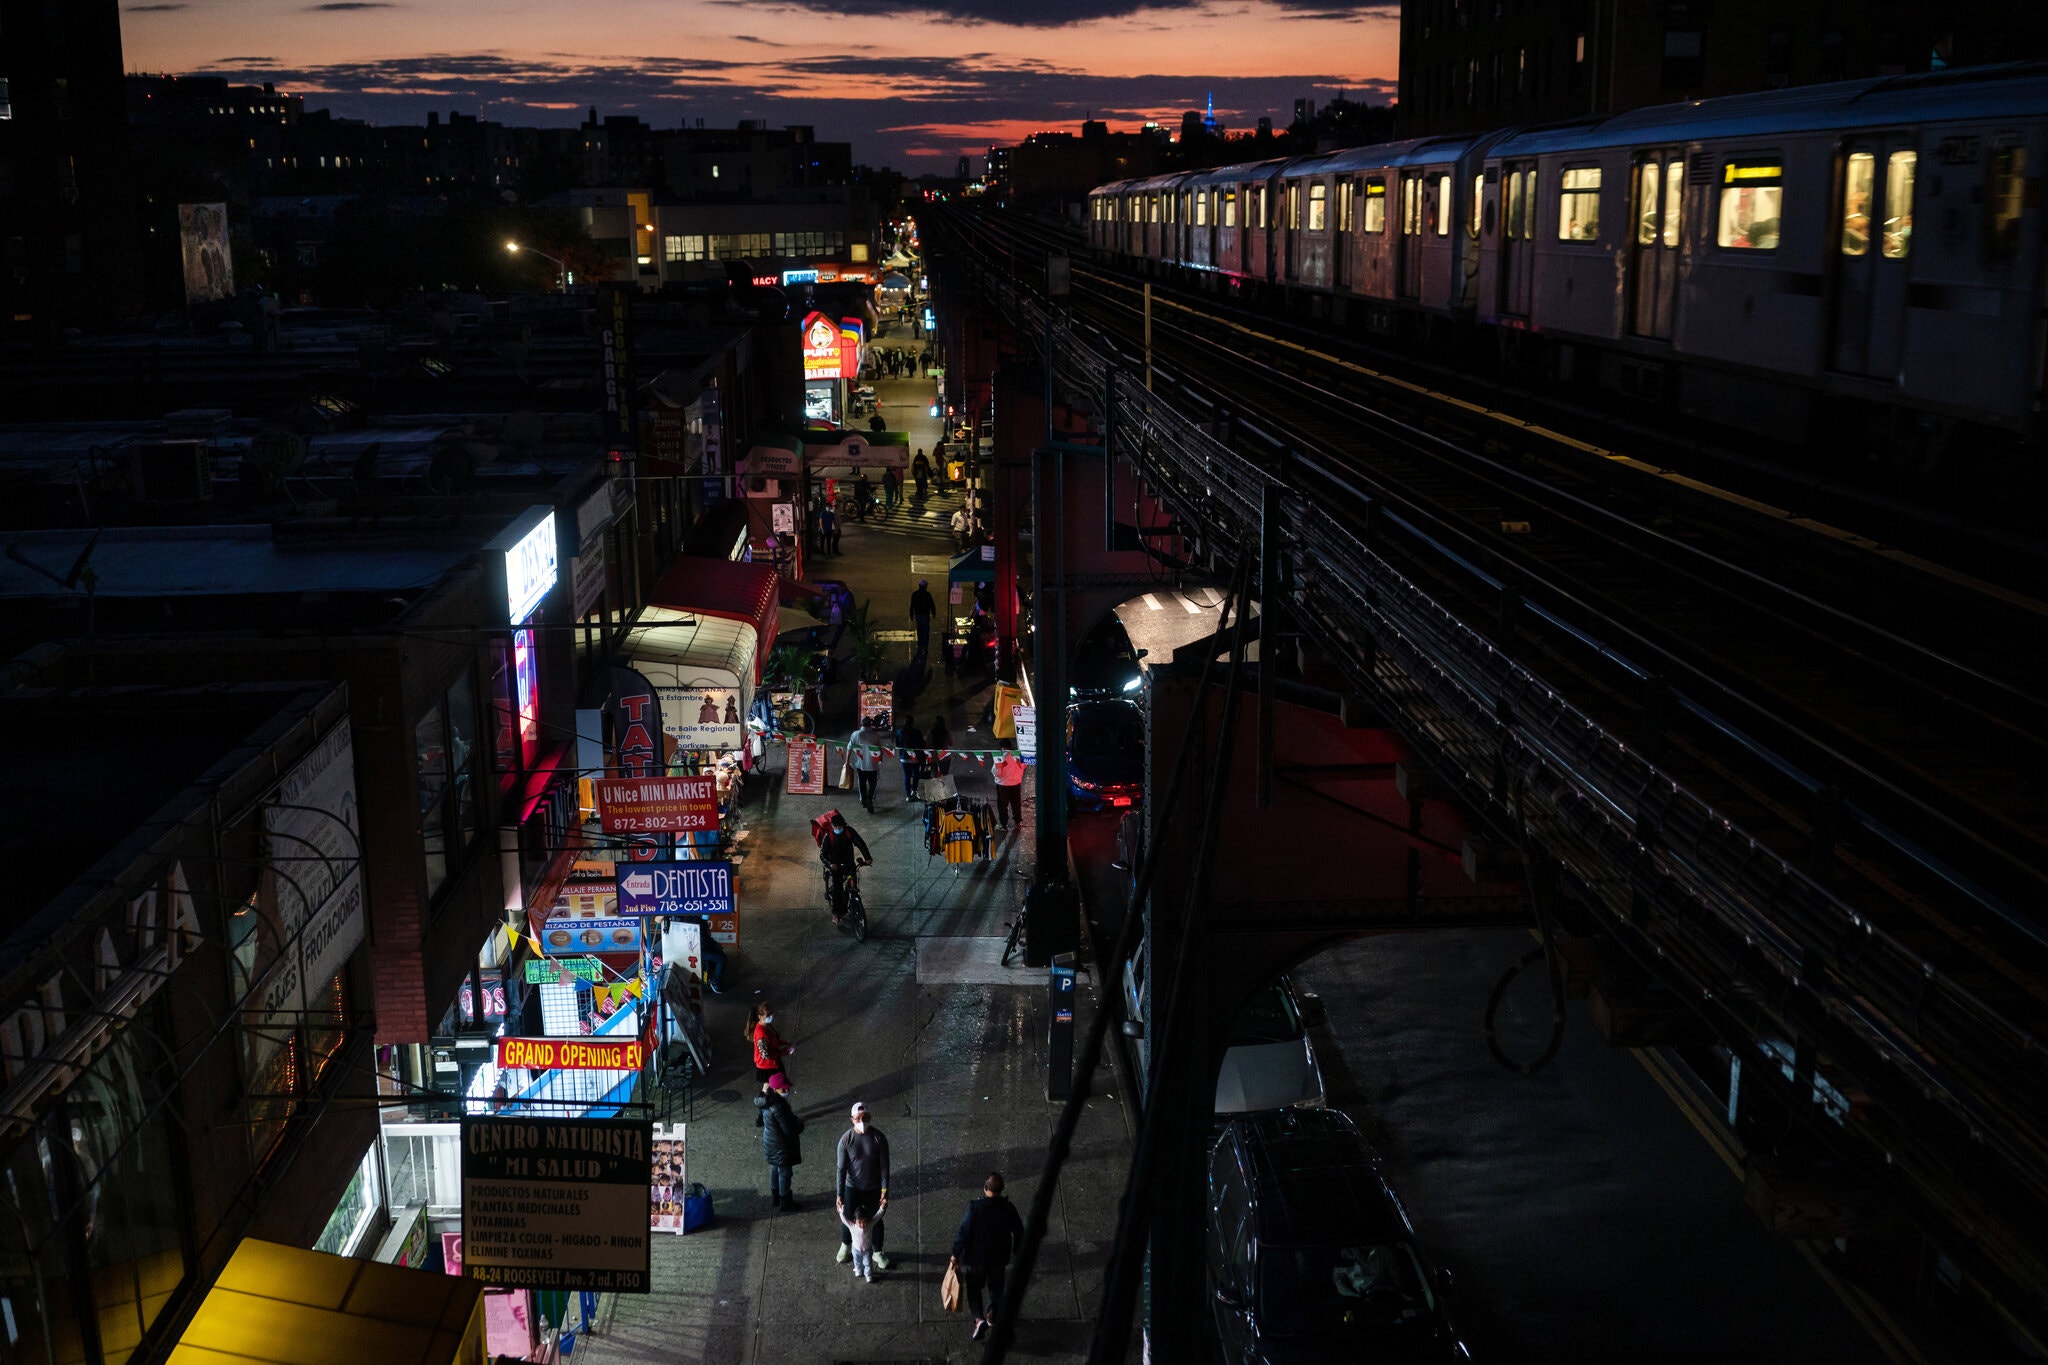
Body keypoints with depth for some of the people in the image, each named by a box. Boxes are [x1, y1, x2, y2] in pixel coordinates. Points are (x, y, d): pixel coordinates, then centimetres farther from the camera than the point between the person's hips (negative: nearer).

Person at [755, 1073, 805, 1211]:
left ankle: (775, 1198, 44)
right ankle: (785, 1203, 28)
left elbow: (759, 1121, 8)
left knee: (774, 1168, 26)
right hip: (781, 1146, -8)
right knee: (784, 1173, 11)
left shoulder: (765, 1101, -7)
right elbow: (789, 1130, -29)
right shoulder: (778, 1106, -34)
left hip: (769, 1142, 8)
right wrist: (800, 1124, -9)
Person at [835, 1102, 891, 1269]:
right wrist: (840, 1194, -15)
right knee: (848, 1219, 18)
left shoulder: (878, 1137, -18)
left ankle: (878, 1253, 38)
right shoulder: (846, 1139, -18)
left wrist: (885, 1191, -14)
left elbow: (884, 1166, -12)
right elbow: (841, 1168, -13)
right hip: (852, 1187, 0)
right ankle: (845, 1246, 47)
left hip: (874, 1189, 0)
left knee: (876, 1221, 15)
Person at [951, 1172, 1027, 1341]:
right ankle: (993, 1316, 41)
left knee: (974, 1288, 16)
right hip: (999, 1257, 3)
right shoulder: (1009, 1209, -15)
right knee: (996, 1288, 25)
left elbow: (964, 1232, -19)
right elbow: (1019, 1233, -3)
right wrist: (1018, 1253, 15)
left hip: (976, 1256, -3)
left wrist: (956, 1254, -6)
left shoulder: (975, 1208, -25)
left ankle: (979, 1319, -1)